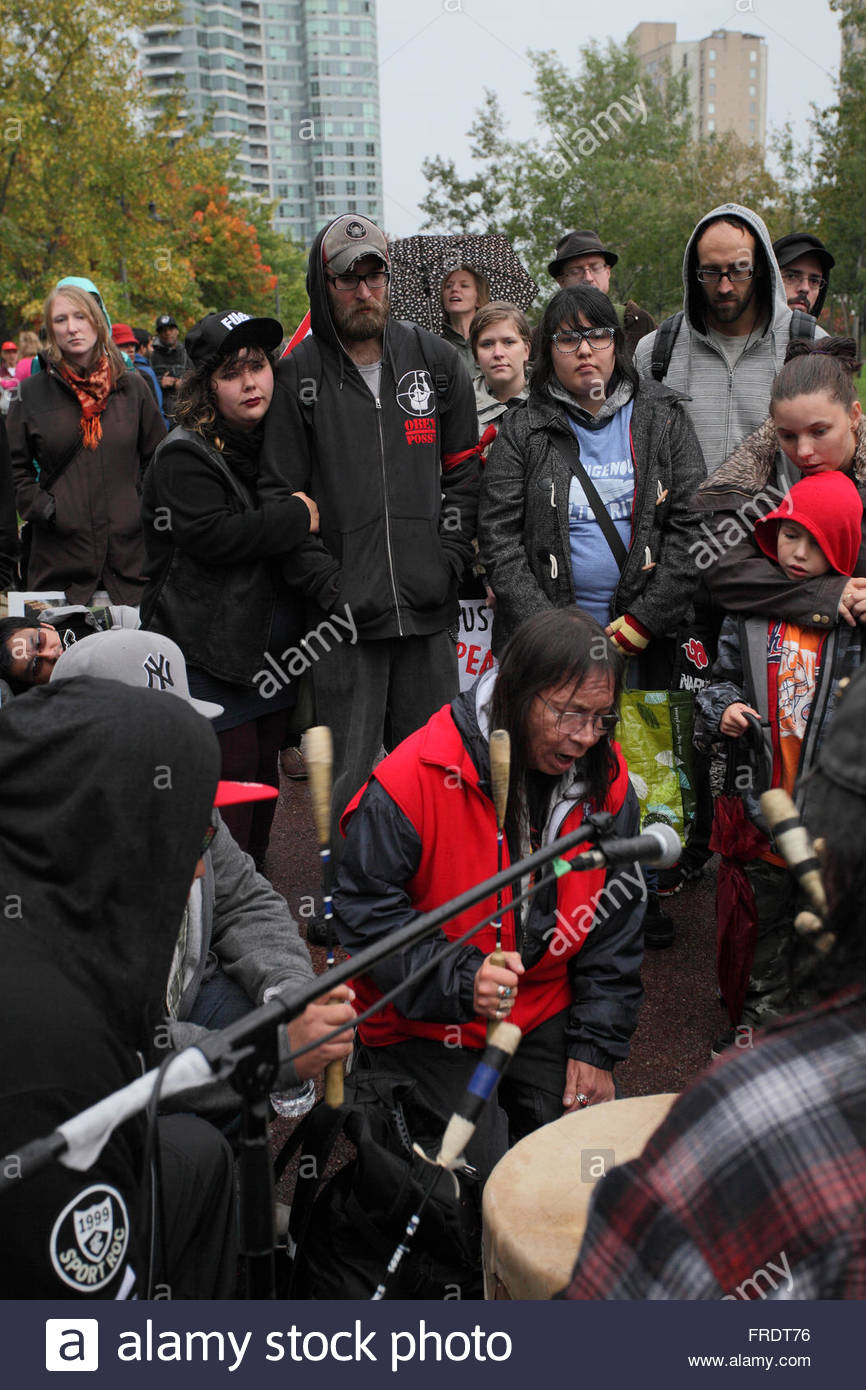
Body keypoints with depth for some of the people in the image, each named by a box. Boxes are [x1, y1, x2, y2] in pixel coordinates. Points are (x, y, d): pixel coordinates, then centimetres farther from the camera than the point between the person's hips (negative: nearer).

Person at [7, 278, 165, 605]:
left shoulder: (132, 387, 9)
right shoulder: (32, 393, 6)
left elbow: (158, 459, 14)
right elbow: (17, 469, 8)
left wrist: (145, 507, 2)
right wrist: (44, 510, -5)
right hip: (60, 551, -1)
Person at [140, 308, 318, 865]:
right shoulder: (185, 455, -11)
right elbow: (211, 535, -24)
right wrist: (296, 517, -17)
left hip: (274, 649, 8)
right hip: (212, 654, -7)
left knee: (265, 772, 16)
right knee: (230, 777, -10)